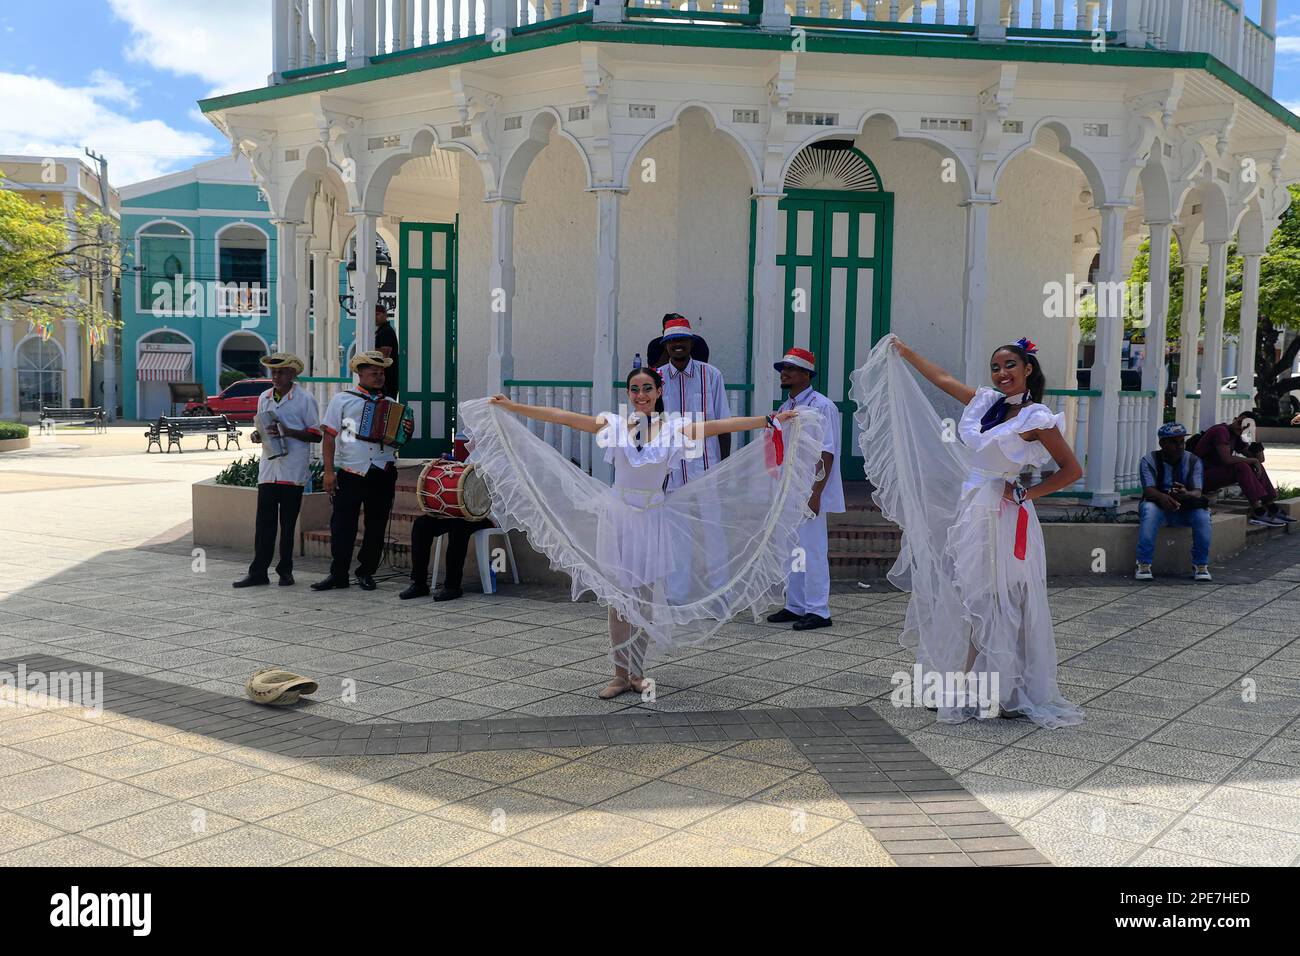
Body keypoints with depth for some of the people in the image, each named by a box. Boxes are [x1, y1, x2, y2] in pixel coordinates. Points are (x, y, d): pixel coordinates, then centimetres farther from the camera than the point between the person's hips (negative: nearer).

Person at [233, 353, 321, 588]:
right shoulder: (264, 398, 13)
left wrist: (288, 432, -16)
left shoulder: (305, 399, -3)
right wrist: (257, 435, -1)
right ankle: (258, 571, 4)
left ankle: (285, 571, 14)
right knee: (264, 522, 0)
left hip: (293, 471, -4)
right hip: (268, 469, 4)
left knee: (288, 523, 4)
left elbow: (316, 435, -3)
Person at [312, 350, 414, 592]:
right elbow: (329, 436, 2)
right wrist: (329, 471, -6)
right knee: (342, 525, -2)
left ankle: (366, 572, 19)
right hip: (349, 473, -3)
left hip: (383, 474, 3)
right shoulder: (342, 400, 6)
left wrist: (407, 432, -3)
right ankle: (338, 574, 7)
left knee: (376, 526, 7)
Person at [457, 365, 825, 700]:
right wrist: (510, 407, -5)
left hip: (654, 521, 1)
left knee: (646, 599, 4)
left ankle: (635, 671, 18)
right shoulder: (612, 424, -2)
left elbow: (721, 425, -7)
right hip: (618, 517, -1)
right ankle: (622, 673, 10)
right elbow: (560, 416, -4)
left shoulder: (674, 428, -2)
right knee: (618, 598, 1)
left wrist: (771, 421, -14)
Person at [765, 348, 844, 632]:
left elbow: (826, 454, -15)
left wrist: (816, 493, -21)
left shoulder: (821, 406, -10)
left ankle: (818, 611, 1)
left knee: (812, 550, -5)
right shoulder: (785, 409, 15)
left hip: (809, 494, -8)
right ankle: (795, 606, 23)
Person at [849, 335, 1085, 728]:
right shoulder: (987, 402, 9)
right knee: (960, 600, 9)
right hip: (968, 512, 7)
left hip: (1000, 518, -7)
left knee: (998, 602, -2)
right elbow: (943, 379, 22)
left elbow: (1072, 470, -6)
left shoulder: (1036, 418, -9)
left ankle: (1007, 692, 8)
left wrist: (1026, 494, -11)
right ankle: (963, 687, 18)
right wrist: (904, 353, 28)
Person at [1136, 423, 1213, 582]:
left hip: (1185, 510, 2)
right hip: (1158, 505, -2)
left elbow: (1197, 492, -15)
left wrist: (1187, 494, -41)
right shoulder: (1149, 460, -8)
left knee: (1202, 512, -30)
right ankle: (1143, 565, -33)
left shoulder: (1193, 461, -2)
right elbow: (1149, 489, -21)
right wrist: (1162, 497, -46)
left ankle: (1201, 565, -17)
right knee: (1150, 510, -36)